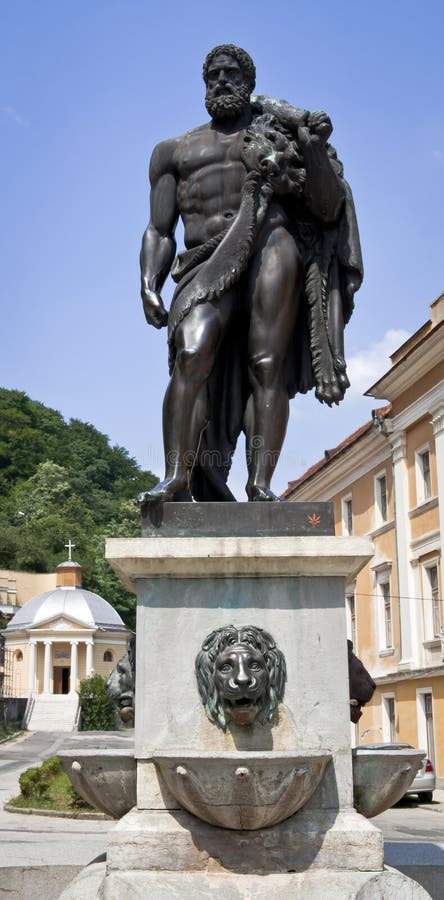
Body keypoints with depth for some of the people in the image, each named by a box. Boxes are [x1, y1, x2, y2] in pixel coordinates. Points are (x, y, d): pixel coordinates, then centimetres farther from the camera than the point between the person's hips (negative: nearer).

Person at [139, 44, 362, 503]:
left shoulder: (281, 131, 20)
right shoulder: (175, 151, 26)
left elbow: (328, 210, 8)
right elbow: (159, 232, 19)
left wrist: (316, 154, -11)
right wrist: (149, 286, 1)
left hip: (270, 243, -1)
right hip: (208, 267, 1)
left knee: (267, 365, -22)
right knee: (193, 355, -25)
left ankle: (260, 485, -26)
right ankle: (176, 478, -30)